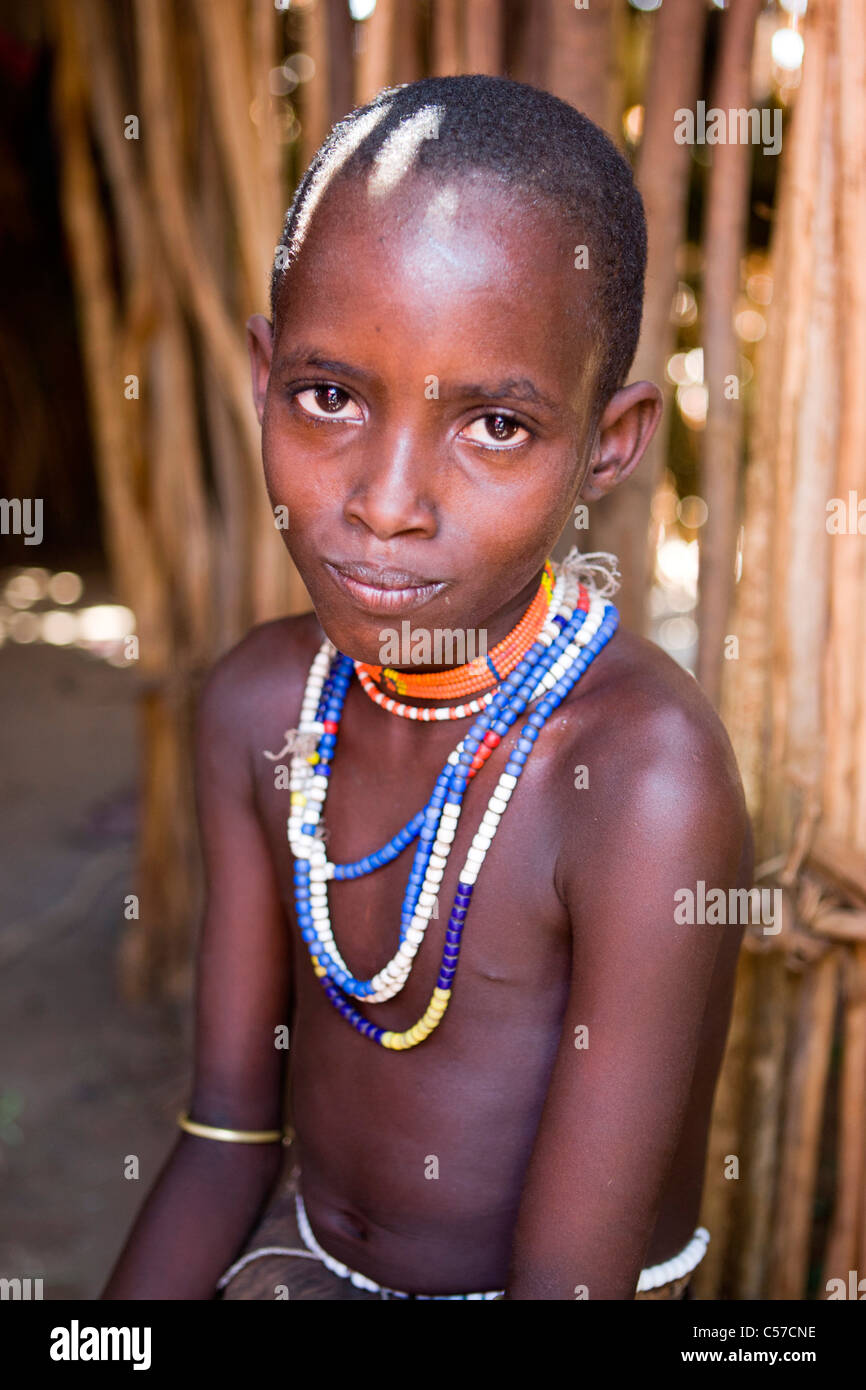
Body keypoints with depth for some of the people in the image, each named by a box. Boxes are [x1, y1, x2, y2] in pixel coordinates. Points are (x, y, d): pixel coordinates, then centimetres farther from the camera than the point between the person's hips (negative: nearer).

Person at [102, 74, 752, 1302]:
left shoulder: (649, 783, -28)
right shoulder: (260, 706, -9)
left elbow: (573, 1278, -22)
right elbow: (229, 1125, -4)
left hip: (521, 1287, -3)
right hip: (296, 1254, 4)